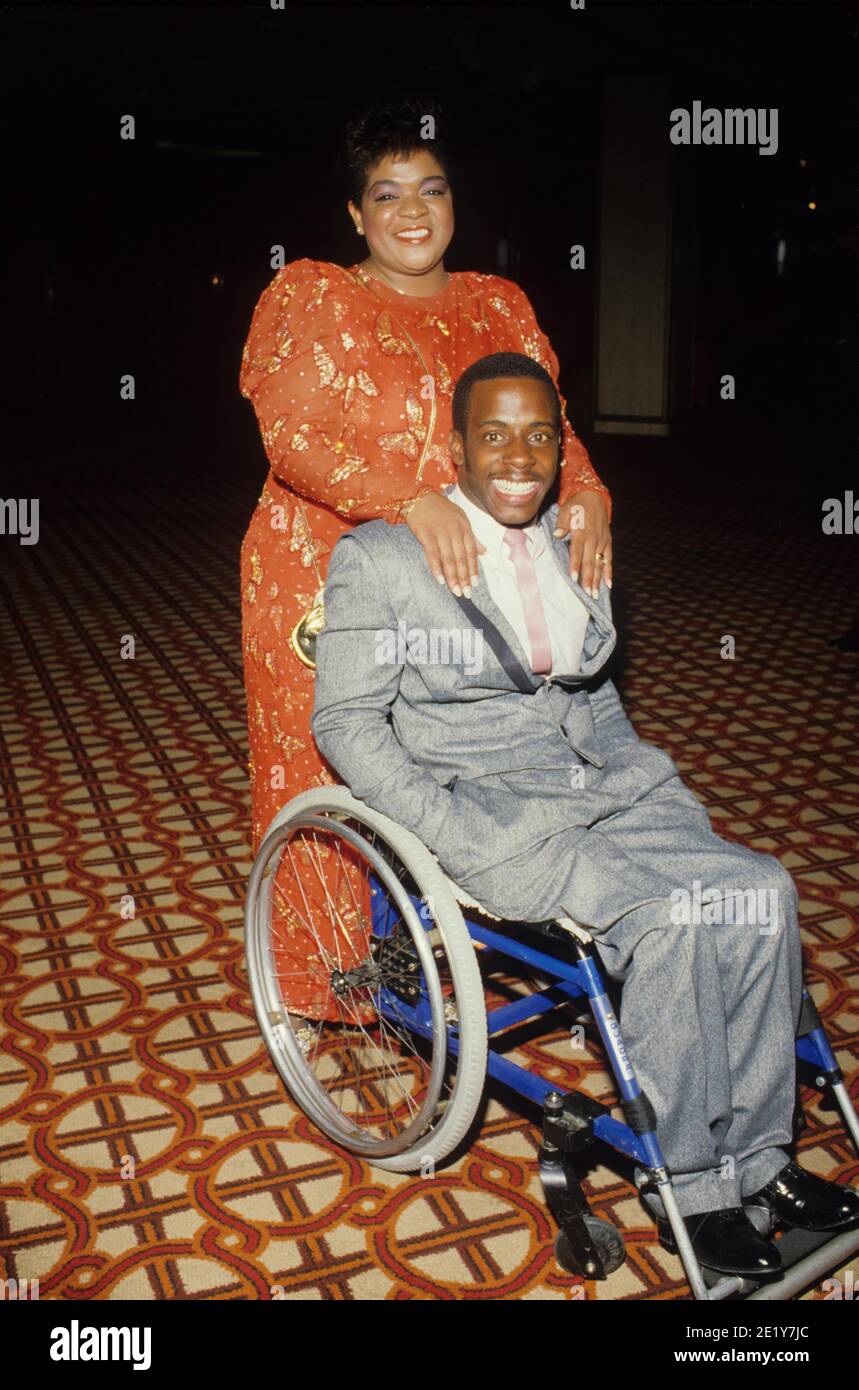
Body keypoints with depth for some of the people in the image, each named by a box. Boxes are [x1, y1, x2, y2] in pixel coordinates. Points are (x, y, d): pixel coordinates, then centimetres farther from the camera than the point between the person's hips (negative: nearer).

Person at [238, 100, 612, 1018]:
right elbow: (294, 431, -15)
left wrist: (586, 497, -12)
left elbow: (547, 425, 10)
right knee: (328, 780, 2)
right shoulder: (310, 297, 0)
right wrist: (414, 501, -29)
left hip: (458, 580, 4)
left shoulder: (498, 304, 14)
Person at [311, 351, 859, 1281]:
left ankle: (755, 1155, 1)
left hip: (603, 783, 6)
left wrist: (642, 778, 7)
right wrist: (454, 839, -17)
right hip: (488, 810, -6)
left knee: (762, 892, -15)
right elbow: (345, 722, -7)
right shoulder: (379, 557, -5)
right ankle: (688, 1184, -6)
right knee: (664, 922, -26)